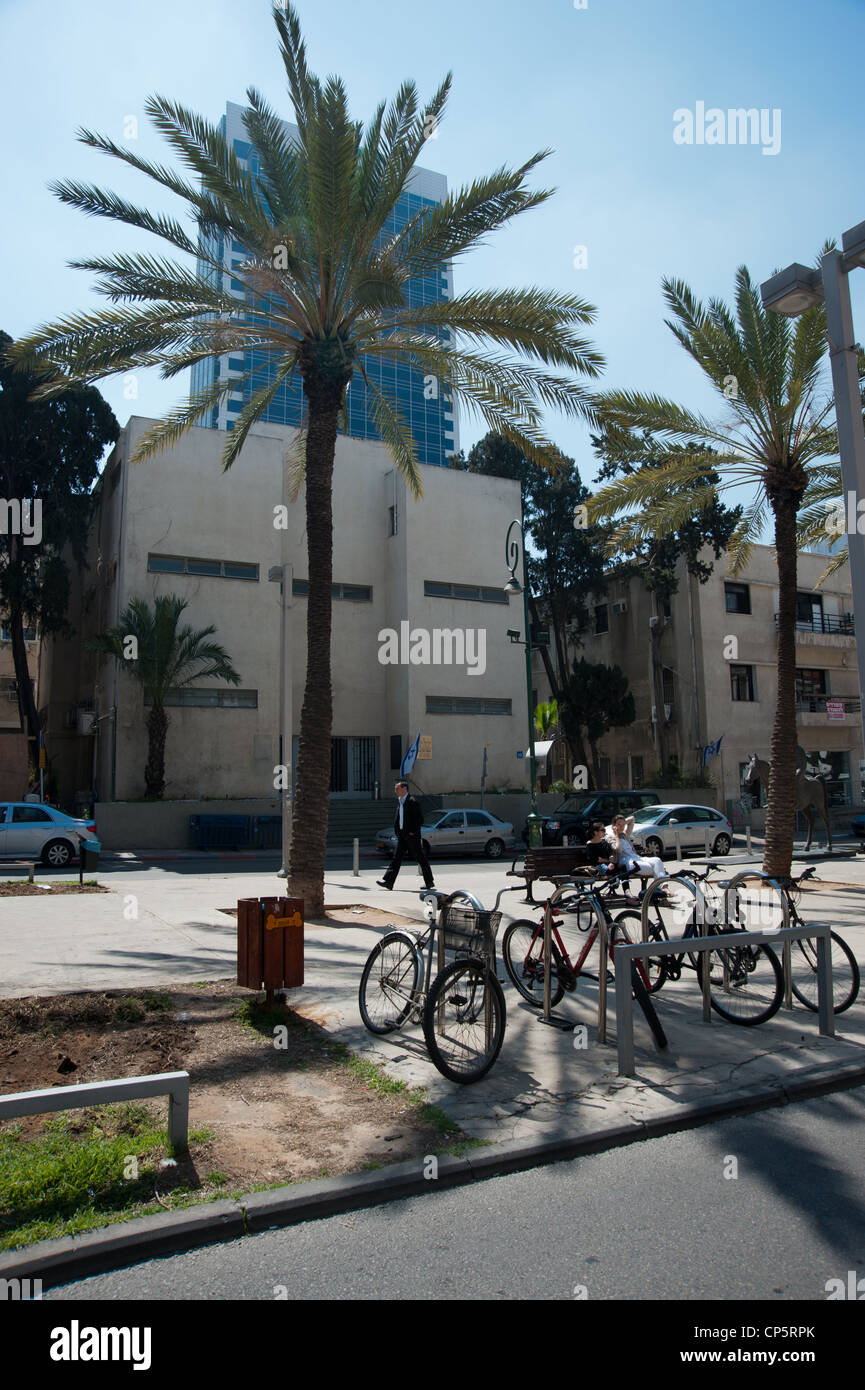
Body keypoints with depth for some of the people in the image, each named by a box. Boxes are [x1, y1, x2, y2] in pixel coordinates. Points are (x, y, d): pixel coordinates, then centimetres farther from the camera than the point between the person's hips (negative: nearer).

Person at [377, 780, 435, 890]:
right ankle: (388, 881, -1)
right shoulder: (399, 801, 13)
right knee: (397, 857, 2)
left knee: (421, 858, 1)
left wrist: (413, 832, -16)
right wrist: (397, 830, 13)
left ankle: (429, 882, 11)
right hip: (402, 835, 8)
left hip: (412, 836, -8)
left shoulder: (412, 802, -14)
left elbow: (420, 819, -15)